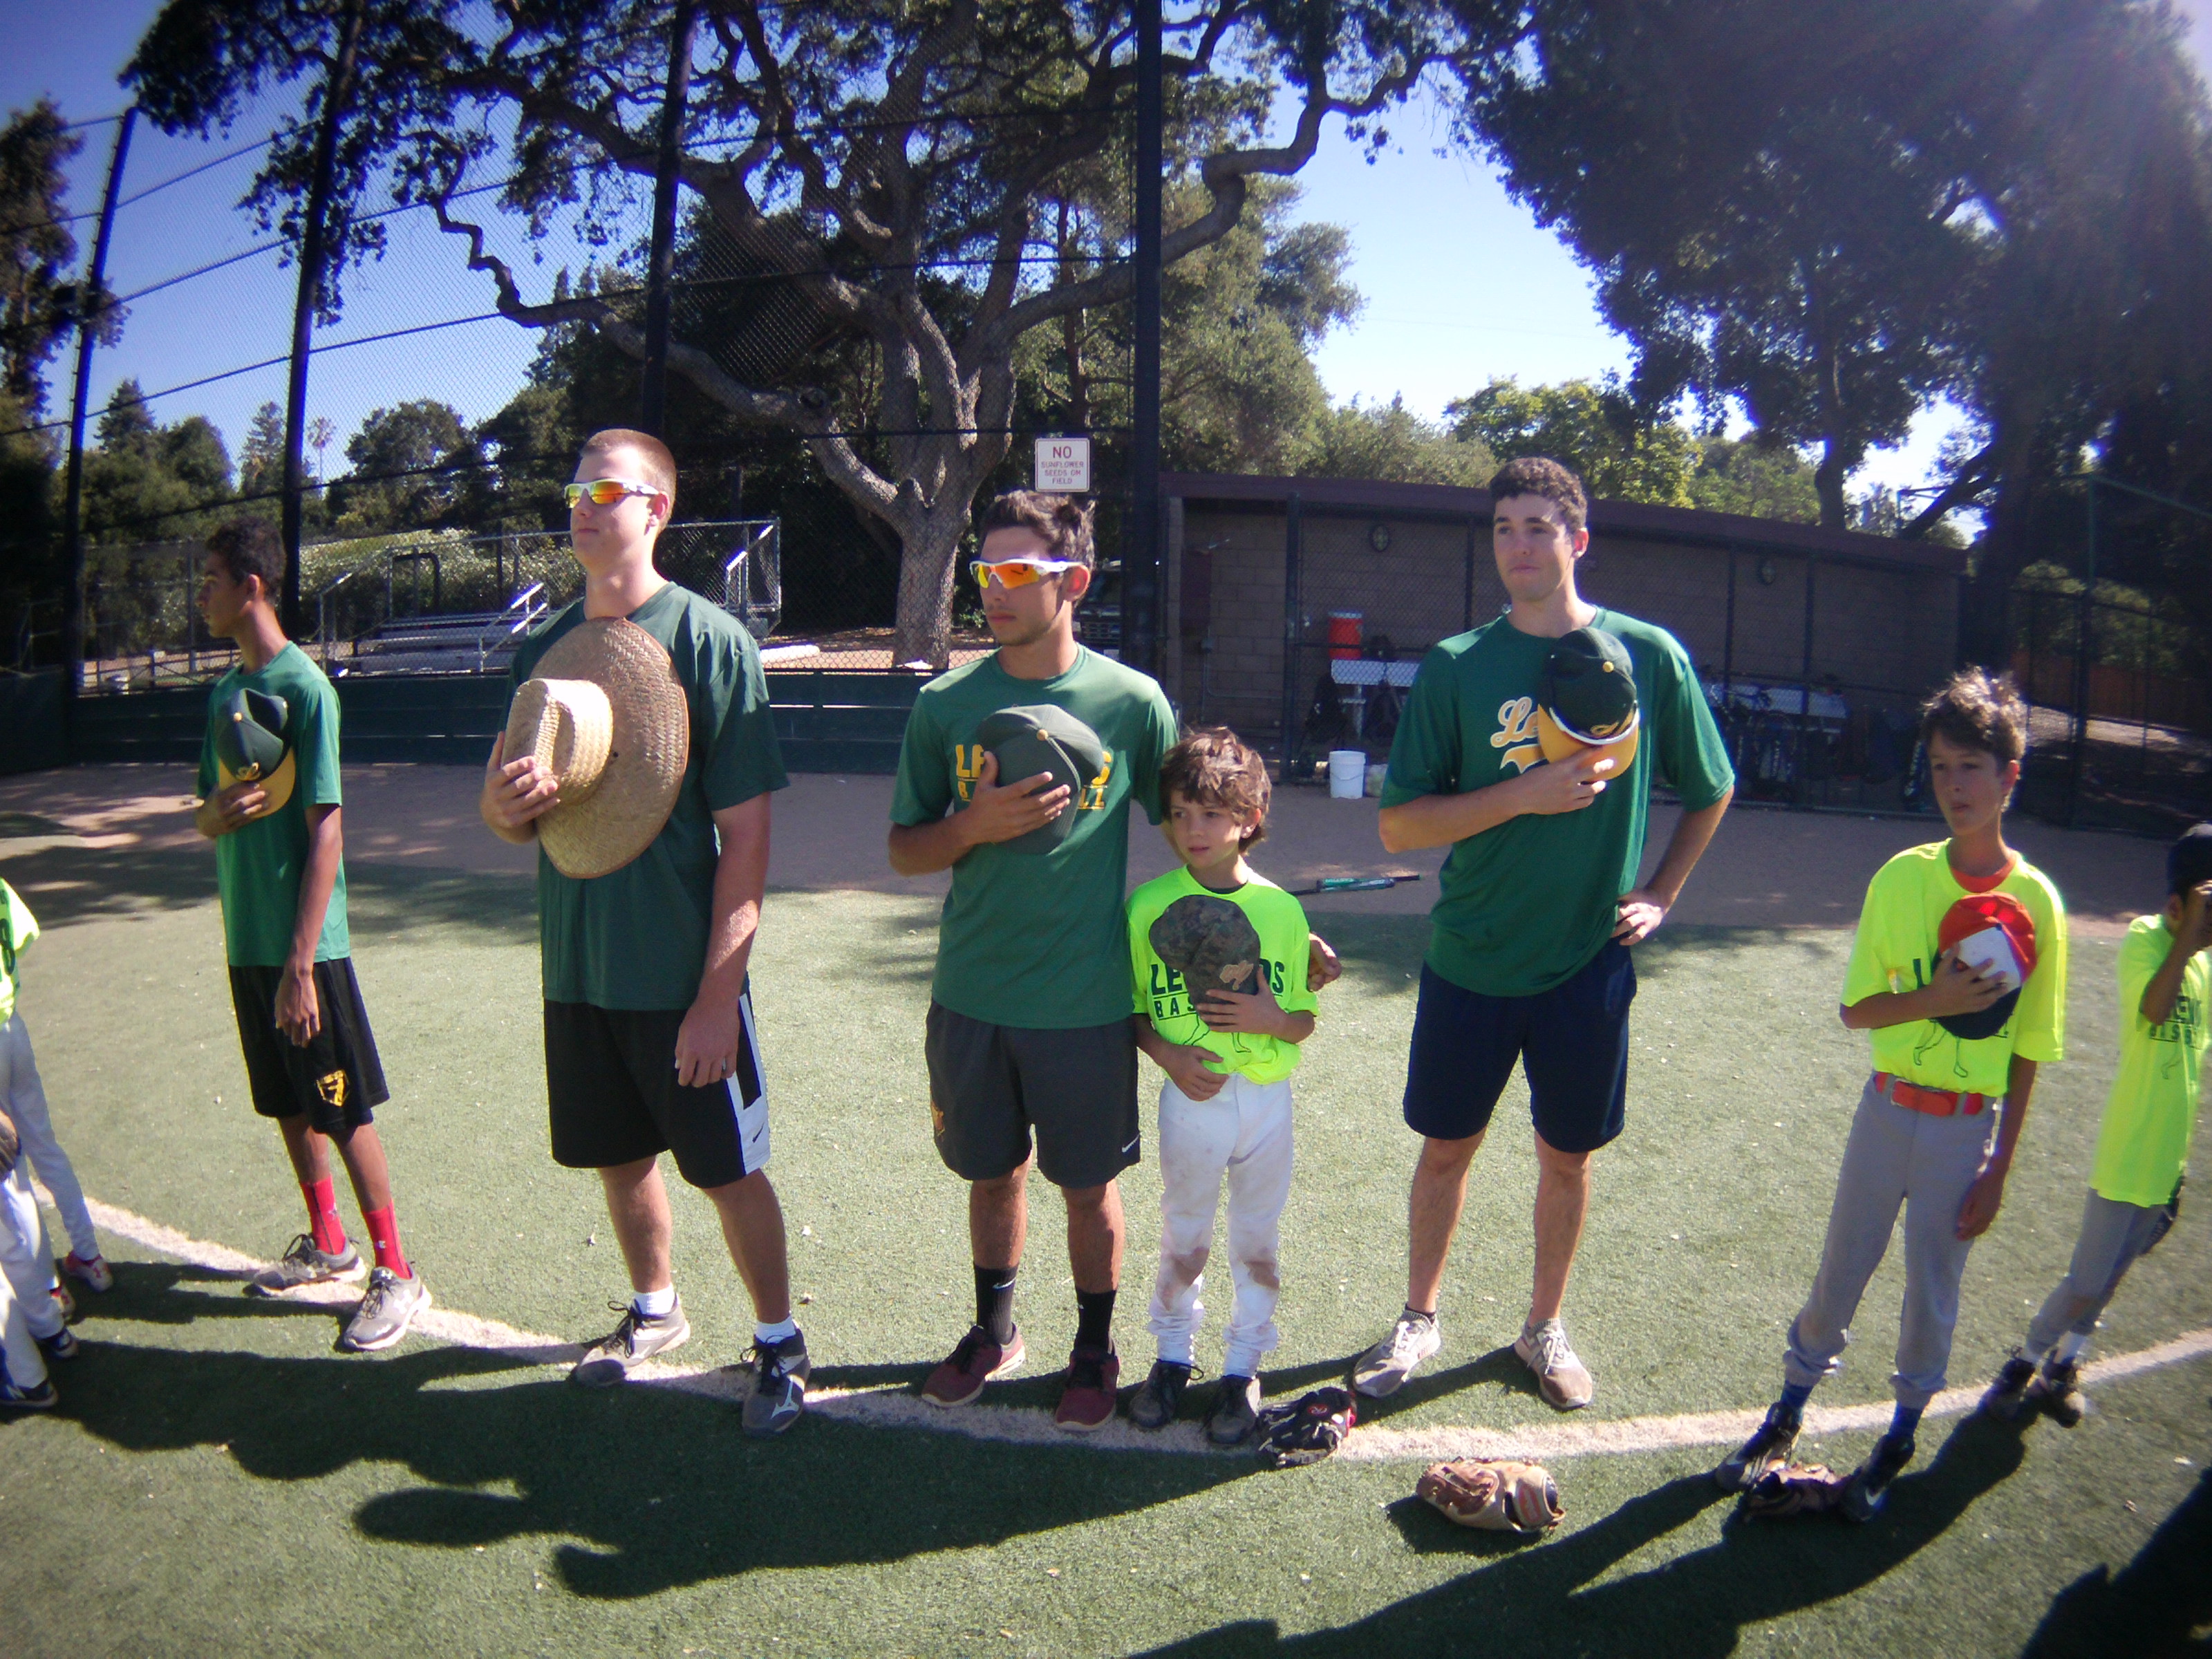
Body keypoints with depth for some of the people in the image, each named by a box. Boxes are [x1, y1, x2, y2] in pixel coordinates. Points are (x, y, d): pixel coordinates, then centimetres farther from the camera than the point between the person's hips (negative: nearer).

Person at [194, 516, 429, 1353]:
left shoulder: (304, 687, -14)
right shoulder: (225, 689, 11)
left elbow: (325, 831, -17)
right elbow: (206, 816, 18)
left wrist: (300, 963, -19)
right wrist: (215, 810, -9)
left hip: (302, 945, -8)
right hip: (246, 939, 8)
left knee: (344, 1110, -2)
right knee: (287, 1103, 17)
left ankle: (395, 1274, 8)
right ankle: (327, 1244, 33)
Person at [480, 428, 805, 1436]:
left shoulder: (707, 640, -12)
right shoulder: (545, 648, 6)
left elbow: (746, 836, -15)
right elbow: (516, 823, 14)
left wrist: (718, 994, -18)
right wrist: (504, 802, -11)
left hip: (683, 977, -6)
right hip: (577, 971, 6)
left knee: (727, 1171, 5)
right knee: (618, 1158, 19)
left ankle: (779, 1344, 26)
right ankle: (654, 1312, 43)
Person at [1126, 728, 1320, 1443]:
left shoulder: (1281, 909, -5)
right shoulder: (1148, 905, -7)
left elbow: (1305, 1022, 2)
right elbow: (1131, 1010, 0)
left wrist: (1271, 1019, -19)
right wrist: (1169, 1056, -16)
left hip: (1266, 1097, 1)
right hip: (1191, 1095, -1)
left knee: (1257, 1238, 13)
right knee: (1184, 1236, 14)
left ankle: (1244, 1365, 32)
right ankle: (1173, 1352, 36)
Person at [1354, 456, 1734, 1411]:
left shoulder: (1648, 655, -3)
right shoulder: (1456, 667, -5)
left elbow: (1711, 791, 13)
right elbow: (1399, 826, -9)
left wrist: (1662, 895, 5)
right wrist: (1526, 794, -19)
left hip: (1590, 961, 1)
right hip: (1471, 957, 0)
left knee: (1568, 1156, 14)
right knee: (1447, 1148, 13)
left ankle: (1544, 1326, 37)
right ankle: (1418, 1320, 34)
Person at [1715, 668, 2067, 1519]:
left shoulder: (2035, 900, -8)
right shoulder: (1901, 877, -6)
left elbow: (2027, 1053, -2)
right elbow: (1856, 1009, -3)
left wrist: (1998, 1169, -1)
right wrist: (1935, 997, -22)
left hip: (1968, 1124, -1)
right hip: (1888, 1105, 1)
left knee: (1933, 1288, 11)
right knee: (1840, 1269, 10)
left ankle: (1899, 1440, 33)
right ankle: (1787, 1418, 29)